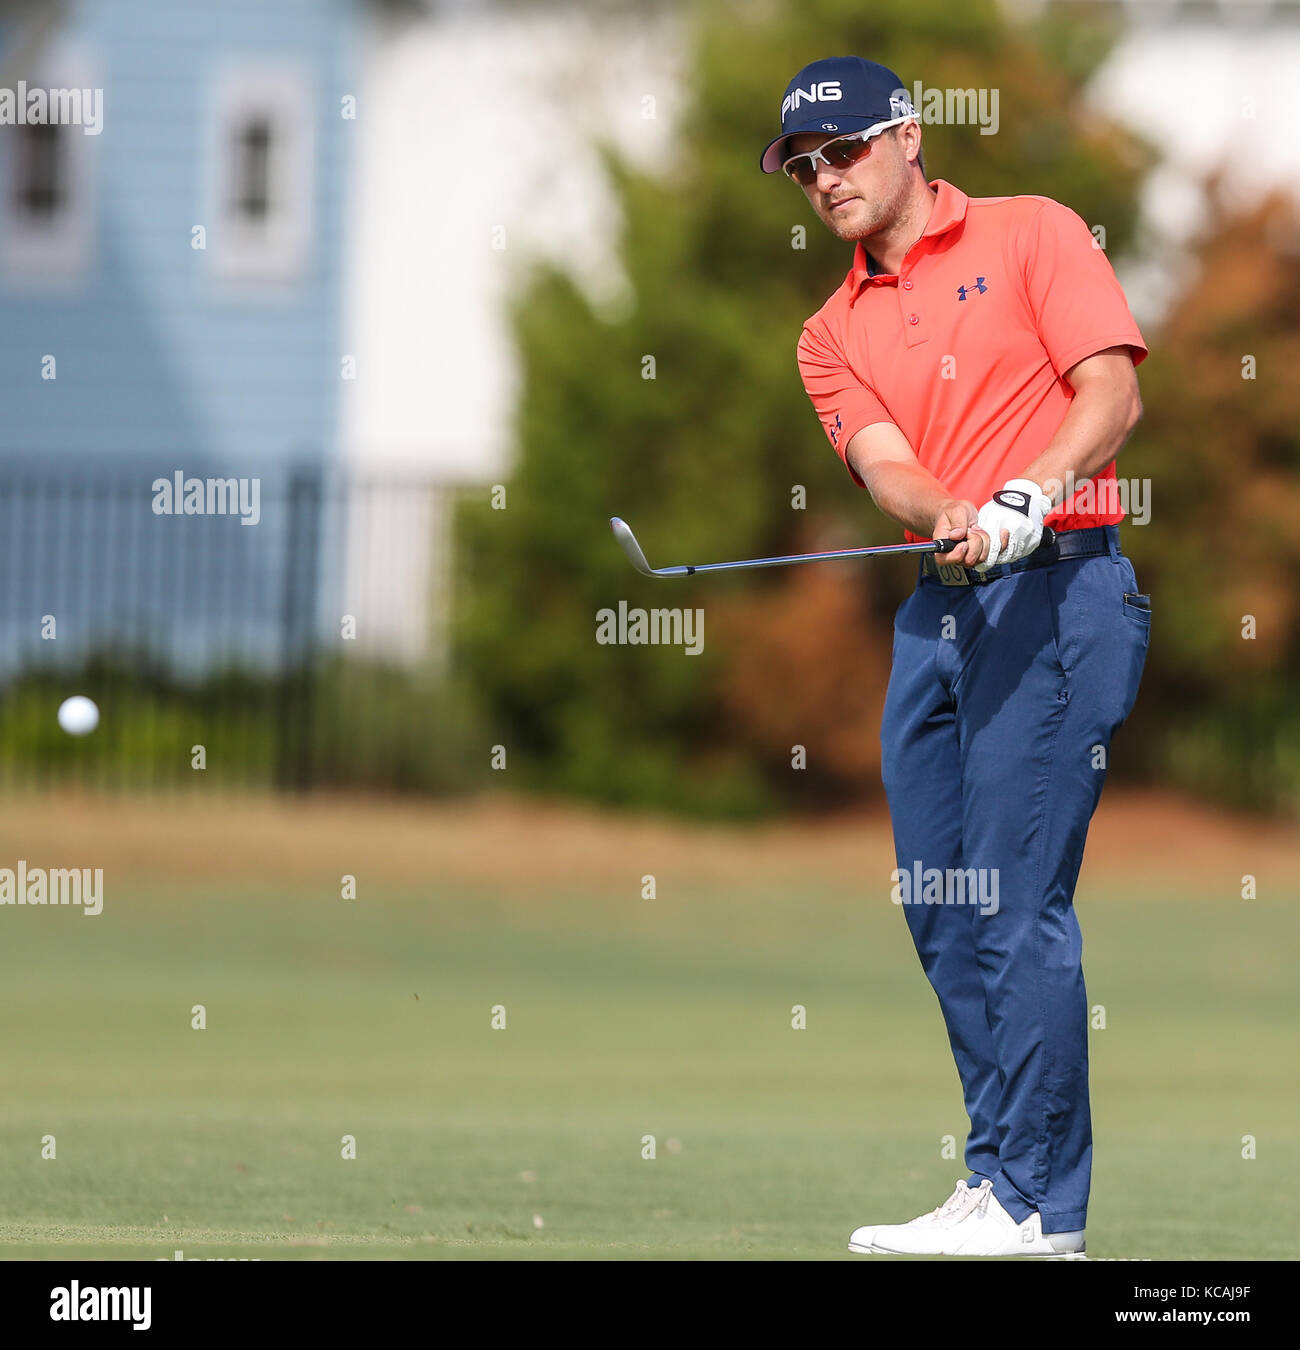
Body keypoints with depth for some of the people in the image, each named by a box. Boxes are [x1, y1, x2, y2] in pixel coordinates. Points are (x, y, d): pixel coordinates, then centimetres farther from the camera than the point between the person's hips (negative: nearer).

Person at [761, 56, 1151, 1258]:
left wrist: (1032, 495, -23)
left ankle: (1039, 1205, -10)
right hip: (935, 605, 7)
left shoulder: (1031, 234, 3)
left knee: (1015, 898, -12)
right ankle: (1000, 1176, 14)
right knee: (940, 908, 6)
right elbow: (884, 462, 1)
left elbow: (1113, 393, -7)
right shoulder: (835, 334, 17)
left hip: (1056, 586, -7)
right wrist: (953, 516, -21)